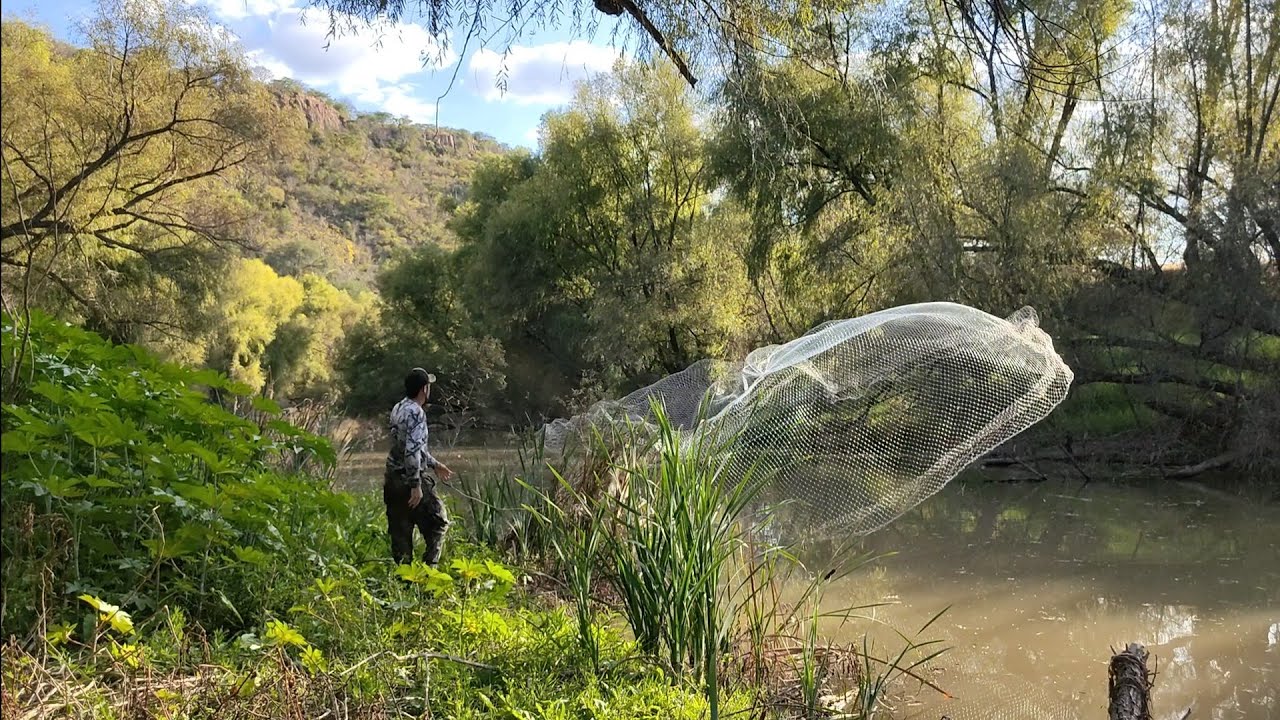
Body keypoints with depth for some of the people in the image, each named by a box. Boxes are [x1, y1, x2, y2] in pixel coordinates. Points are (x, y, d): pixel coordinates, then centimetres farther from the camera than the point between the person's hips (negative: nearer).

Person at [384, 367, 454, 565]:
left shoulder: (398, 408, 11)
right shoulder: (416, 413, -18)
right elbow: (412, 451, -26)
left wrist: (435, 464, 31)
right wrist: (416, 486, -23)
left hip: (392, 480, 9)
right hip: (409, 480, -8)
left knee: (400, 531, 12)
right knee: (438, 523, 4)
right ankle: (429, 567, 1)